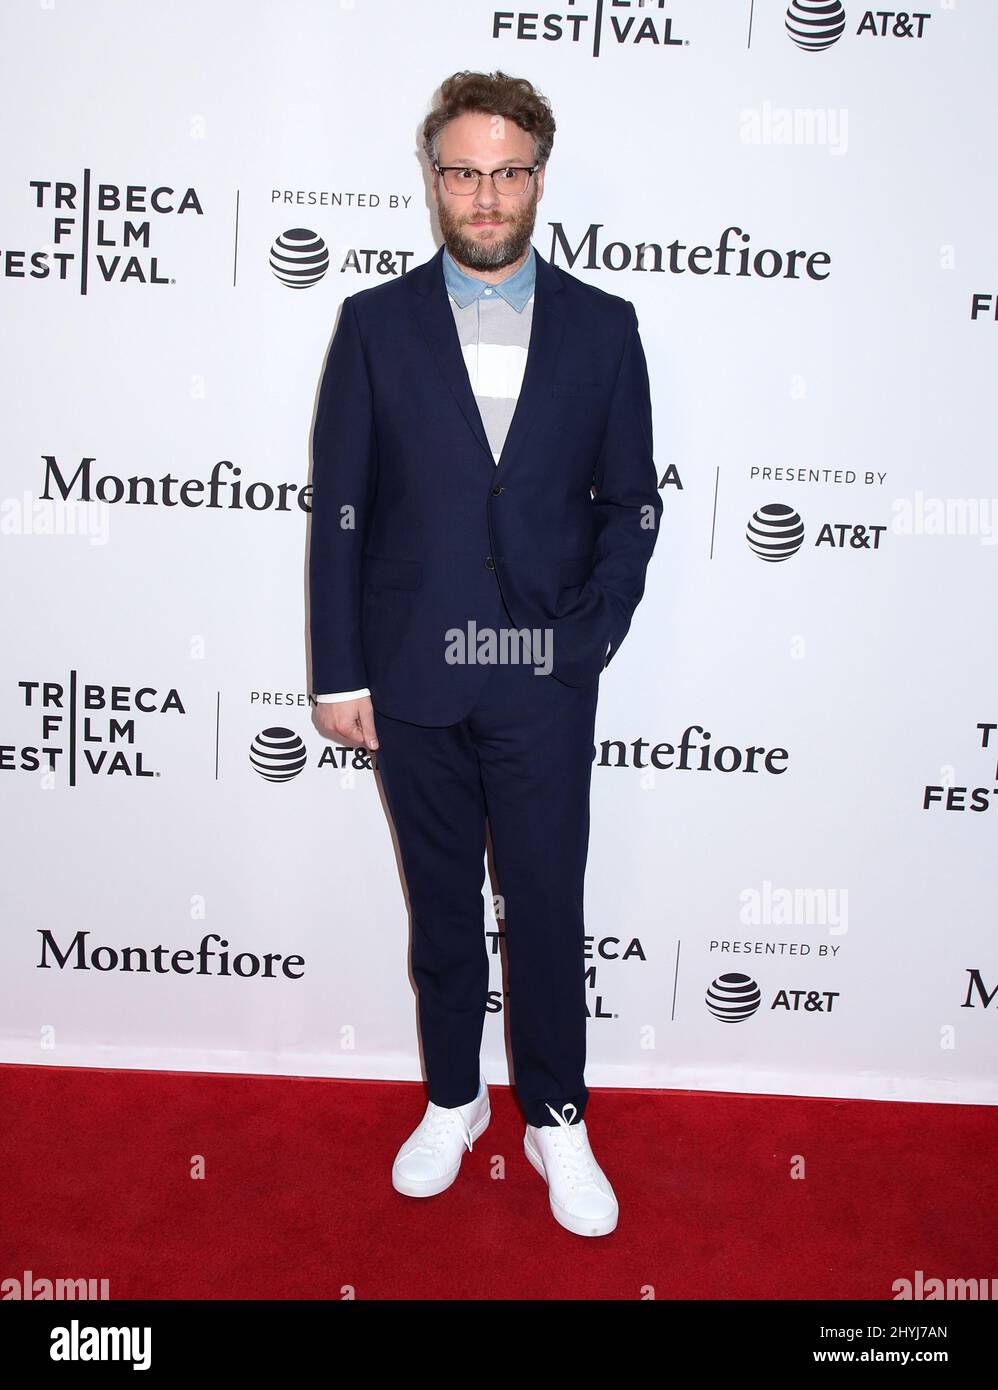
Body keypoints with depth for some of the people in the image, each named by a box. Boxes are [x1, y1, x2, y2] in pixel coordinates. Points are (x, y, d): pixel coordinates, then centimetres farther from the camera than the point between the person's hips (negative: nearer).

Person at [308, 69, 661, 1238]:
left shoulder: (601, 327, 3)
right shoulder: (375, 323, 2)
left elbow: (631, 504, 5)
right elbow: (337, 509, 0)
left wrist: (590, 638, -6)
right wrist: (337, 673, -3)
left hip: (544, 680, 0)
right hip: (412, 678, 1)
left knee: (548, 906, 7)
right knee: (441, 903, 14)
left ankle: (556, 1120, 27)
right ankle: (452, 1100, 34)